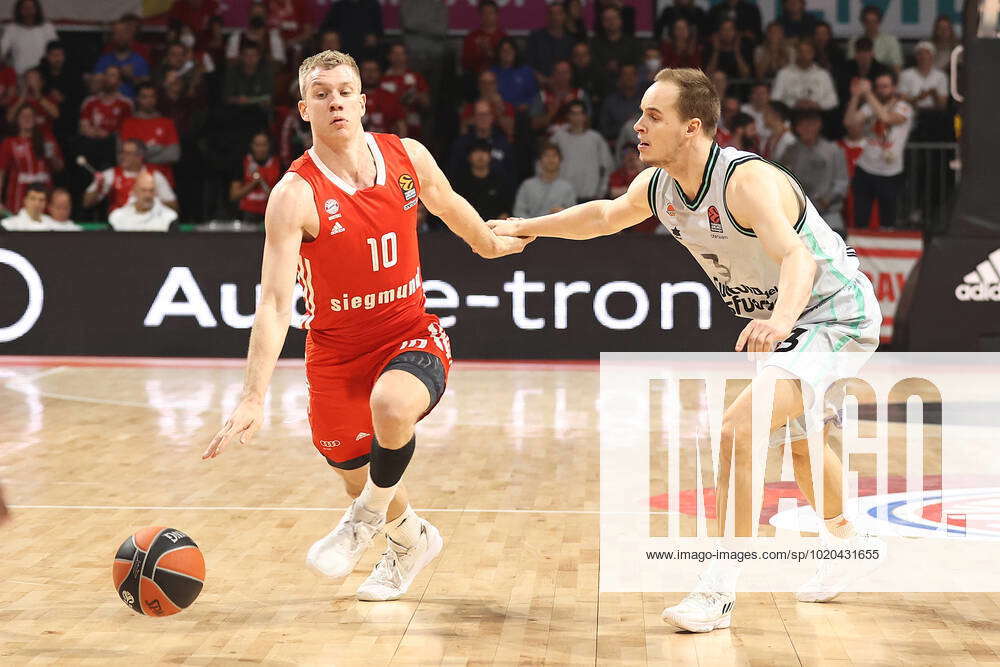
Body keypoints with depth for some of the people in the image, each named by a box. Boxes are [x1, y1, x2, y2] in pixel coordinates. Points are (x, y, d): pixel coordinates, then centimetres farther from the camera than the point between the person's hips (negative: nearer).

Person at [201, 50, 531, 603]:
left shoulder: (408, 157, -7)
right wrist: (254, 397, -33)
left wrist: (489, 244, 35)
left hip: (411, 335, 0)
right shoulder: (295, 194, -19)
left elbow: (448, 204, 18)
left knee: (391, 404, -33)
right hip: (337, 350, 0)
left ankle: (370, 516, -3)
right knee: (356, 479, 12)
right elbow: (275, 303, -25)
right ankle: (411, 539, 48)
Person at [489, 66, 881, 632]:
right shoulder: (659, 186, -6)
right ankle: (847, 544, 54)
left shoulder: (746, 180, -32)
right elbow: (607, 215, 17)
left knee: (738, 431, -24)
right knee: (798, 440, 29)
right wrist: (527, 227, 18)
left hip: (836, 314, -10)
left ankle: (722, 588, -18)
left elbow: (798, 257, -47)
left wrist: (780, 319, -65)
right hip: (783, 321, 10)